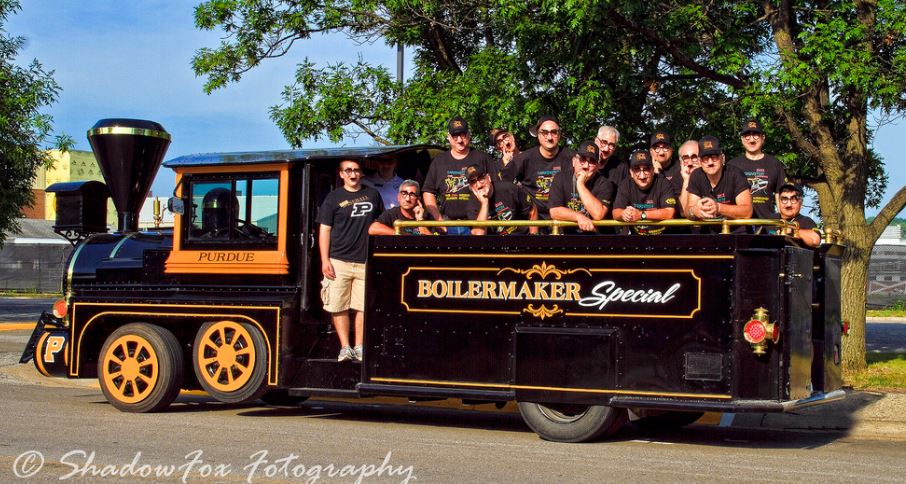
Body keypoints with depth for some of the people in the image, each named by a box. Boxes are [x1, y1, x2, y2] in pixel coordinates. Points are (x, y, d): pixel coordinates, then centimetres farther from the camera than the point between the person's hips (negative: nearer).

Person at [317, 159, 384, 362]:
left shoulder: (373, 195, 12)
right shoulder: (333, 198, 5)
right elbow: (324, 230, 3)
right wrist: (325, 260, -6)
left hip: (366, 262, 1)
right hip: (339, 261, -1)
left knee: (364, 307, 0)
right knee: (338, 307, -2)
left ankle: (359, 348, 8)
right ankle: (345, 348, 6)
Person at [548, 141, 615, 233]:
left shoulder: (604, 184, -4)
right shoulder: (561, 178, 1)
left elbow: (598, 214, -19)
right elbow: (554, 211, -7)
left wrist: (580, 184, -17)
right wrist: (579, 217, -21)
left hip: (594, 231, 0)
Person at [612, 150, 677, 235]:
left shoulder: (663, 183, -8)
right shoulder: (626, 185, 1)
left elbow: (669, 213, -17)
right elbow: (616, 213, -4)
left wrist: (641, 215, -22)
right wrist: (624, 214, -27)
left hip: (663, 235, -2)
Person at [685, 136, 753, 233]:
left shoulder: (735, 174, -10)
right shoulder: (696, 176, 1)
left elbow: (747, 212, -18)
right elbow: (688, 212, -4)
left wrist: (718, 208, -33)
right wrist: (694, 211, -29)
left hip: (737, 231, -4)